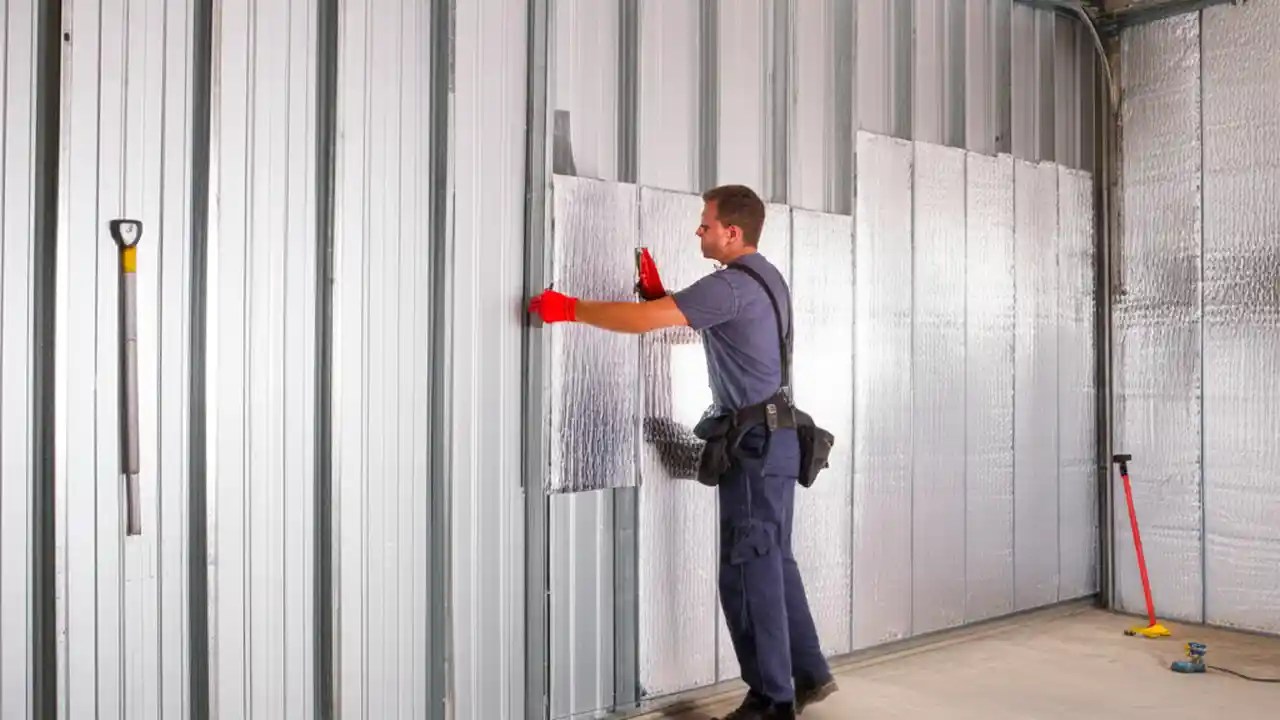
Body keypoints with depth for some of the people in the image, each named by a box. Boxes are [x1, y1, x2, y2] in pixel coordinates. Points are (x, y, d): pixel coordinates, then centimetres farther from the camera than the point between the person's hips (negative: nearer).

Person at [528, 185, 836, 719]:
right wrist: (663, 295, 7)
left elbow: (643, 320, -24)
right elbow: (705, 323, 23)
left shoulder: (732, 284, -18)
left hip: (755, 442, -10)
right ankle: (808, 675, 26)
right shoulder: (766, 277, 14)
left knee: (748, 570, -2)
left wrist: (570, 309, -15)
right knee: (774, 561, 18)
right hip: (775, 438, 10)